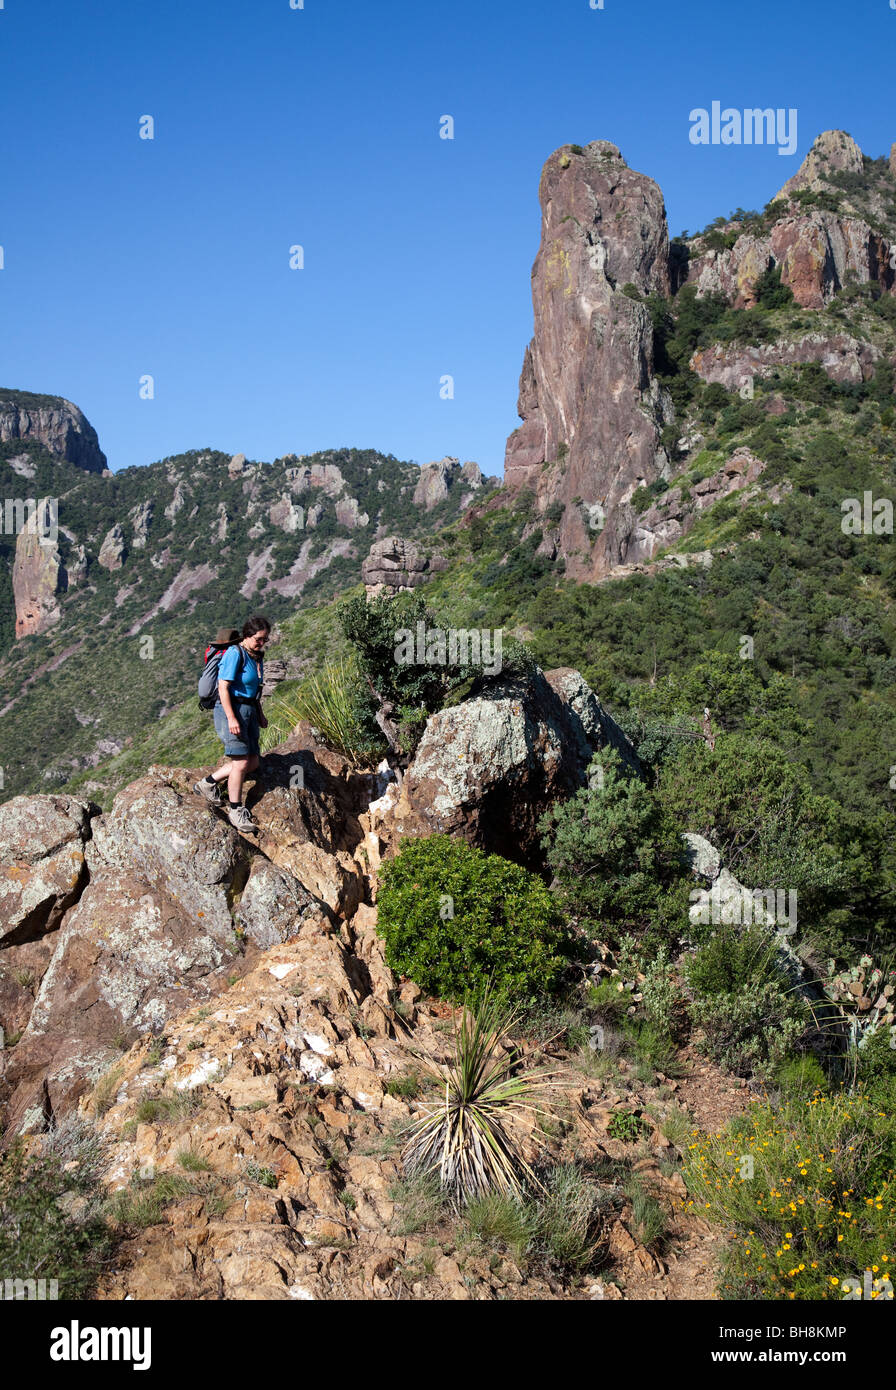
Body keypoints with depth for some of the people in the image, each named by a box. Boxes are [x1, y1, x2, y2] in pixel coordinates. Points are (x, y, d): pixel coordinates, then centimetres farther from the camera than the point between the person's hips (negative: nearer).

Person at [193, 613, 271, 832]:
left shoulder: (257, 656, 12)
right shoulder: (235, 654, -15)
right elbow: (223, 687, -18)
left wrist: (260, 715, 21)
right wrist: (231, 718, -23)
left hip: (248, 710, 9)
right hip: (231, 709, -9)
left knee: (253, 761, 6)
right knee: (241, 762, -9)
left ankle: (208, 783, 18)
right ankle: (236, 811, 3)